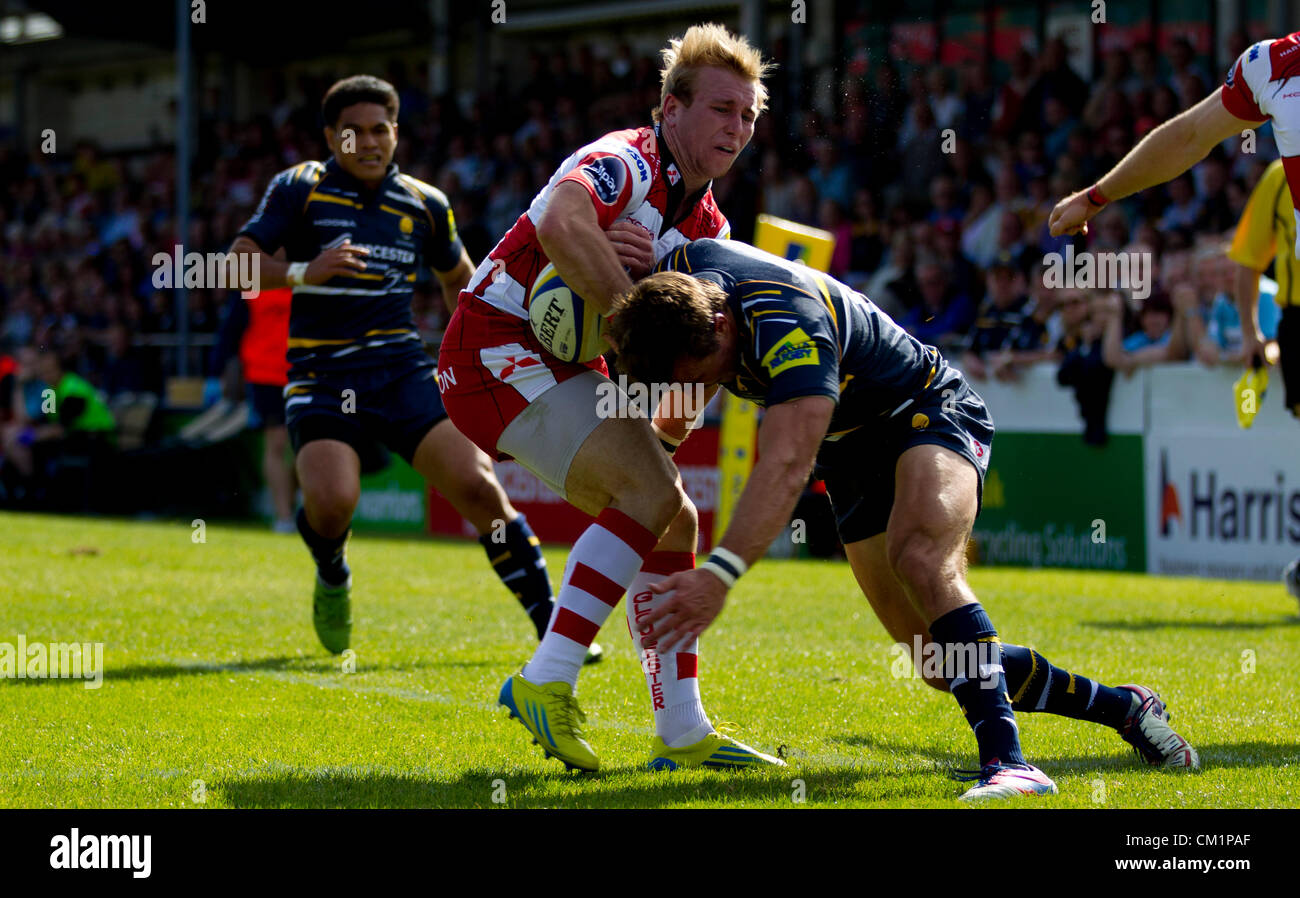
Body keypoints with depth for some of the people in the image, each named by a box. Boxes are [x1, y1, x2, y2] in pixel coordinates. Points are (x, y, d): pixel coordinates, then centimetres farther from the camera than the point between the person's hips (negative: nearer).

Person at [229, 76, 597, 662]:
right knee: (331, 503, -25)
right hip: (321, 374, -2)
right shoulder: (299, 189, 1)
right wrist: (303, 272, -21)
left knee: (477, 486, -15)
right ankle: (332, 579, 13)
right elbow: (238, 262, -4)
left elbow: (458, 279, 27)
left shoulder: (424, 205, 10)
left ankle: (549, 622, -4)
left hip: (403, 370, 2)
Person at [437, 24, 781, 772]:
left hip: (566, 365, 10)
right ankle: (546, 683, -21)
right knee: (650, 495, -21)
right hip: (501, 346, -10)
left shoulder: (708, 225, 12)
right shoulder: (624, 163, -18)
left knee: (673, 520, 6)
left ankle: (683, 732, 9)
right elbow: (561, 227, -41)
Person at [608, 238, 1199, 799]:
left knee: (920, 555, -39)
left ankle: (1005, 760, -44)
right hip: (850, 451, 8)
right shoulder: (684, 269, -14)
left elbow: (786, 467, -51)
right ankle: (1120, 707, 18)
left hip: (926, 410, -8)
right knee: (944, 664, 0)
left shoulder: (790, 328, -39)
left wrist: (718, 576, -60)